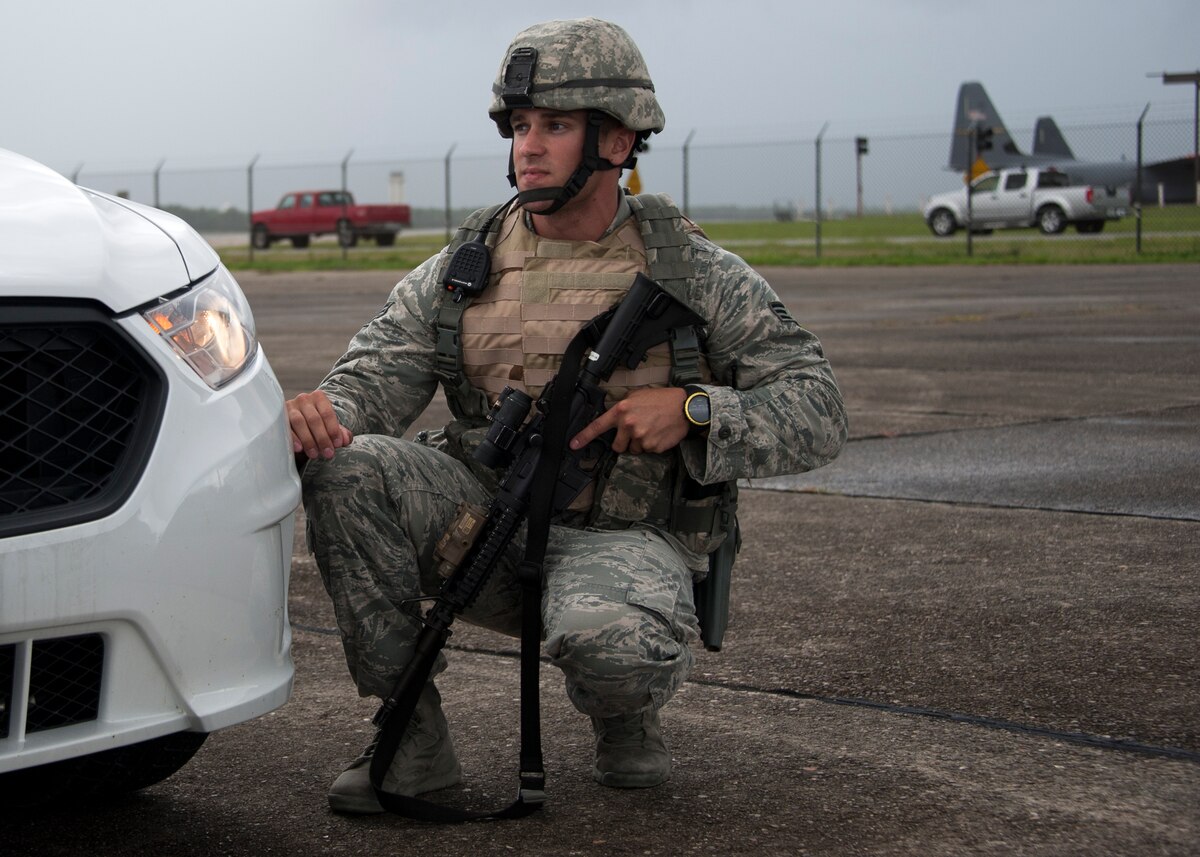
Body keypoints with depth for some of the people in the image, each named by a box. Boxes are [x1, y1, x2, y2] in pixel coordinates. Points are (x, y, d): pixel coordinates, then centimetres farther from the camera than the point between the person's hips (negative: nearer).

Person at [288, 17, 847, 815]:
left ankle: (624, 718, 3)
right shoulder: (462, 271, 9)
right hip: (487, 514, 4)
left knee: (611, 640, -39)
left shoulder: (696, 275, 1)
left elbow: (819, 412, -1)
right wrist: (324, 411, -25)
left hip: (622, 537, -3)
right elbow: (375, 376, 1)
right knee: (347, 469, -24)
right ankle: (411, 735, -12)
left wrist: (695, 411, -18)